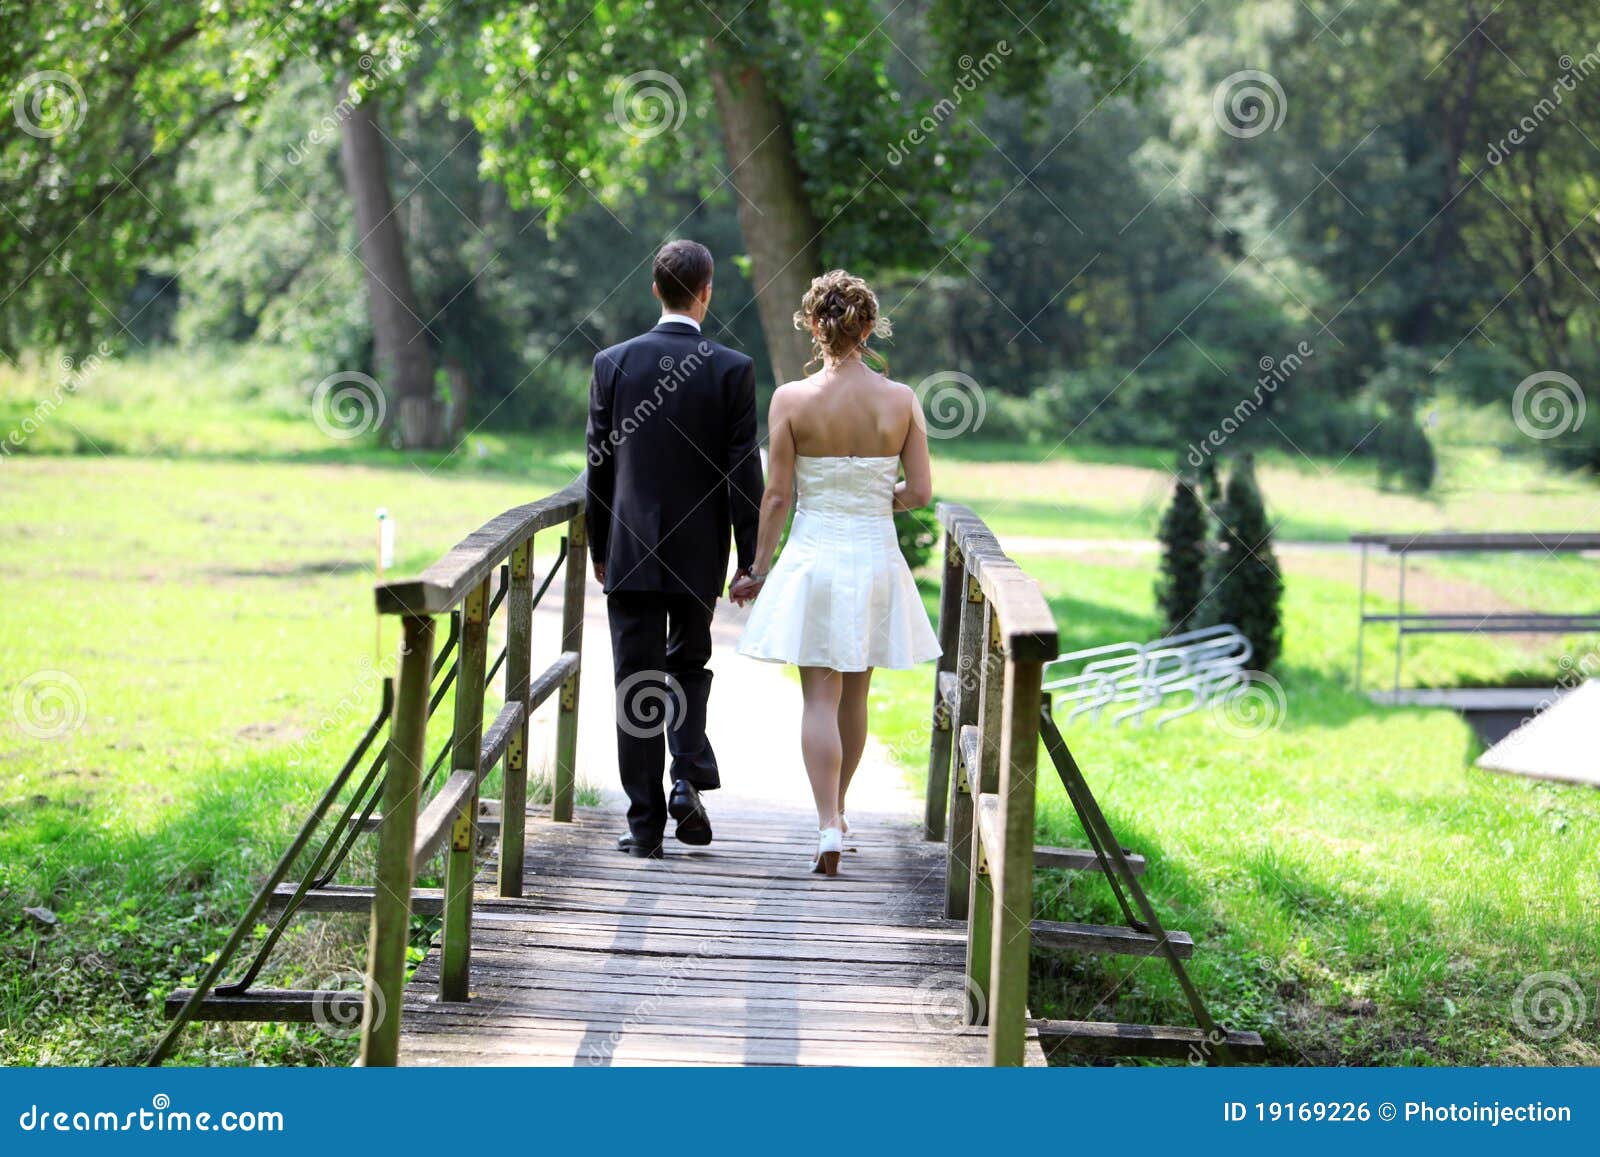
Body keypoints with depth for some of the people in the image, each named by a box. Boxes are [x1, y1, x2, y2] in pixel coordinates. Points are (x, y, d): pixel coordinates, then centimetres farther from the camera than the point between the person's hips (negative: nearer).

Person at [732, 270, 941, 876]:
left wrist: (760, 569, 3)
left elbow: (776, 495, -7)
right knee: (855, 696, 17)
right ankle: (836, 808, 31)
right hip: (875, 558, 2)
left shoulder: (791, 399, -10)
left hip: (812, 556, -2)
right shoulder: (900, 400, -5)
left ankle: (829, 825, -12)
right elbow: (919, 492, -3)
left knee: (820, 698, 1)